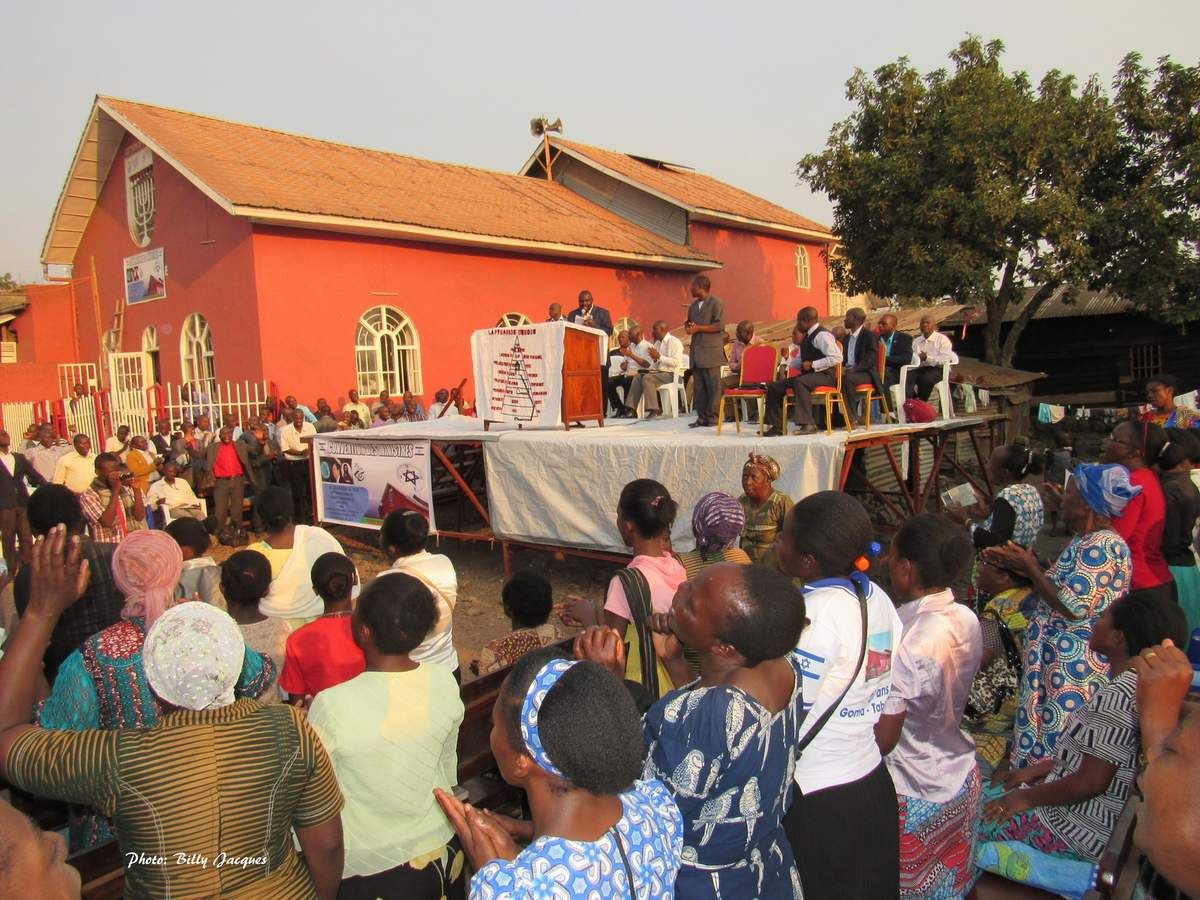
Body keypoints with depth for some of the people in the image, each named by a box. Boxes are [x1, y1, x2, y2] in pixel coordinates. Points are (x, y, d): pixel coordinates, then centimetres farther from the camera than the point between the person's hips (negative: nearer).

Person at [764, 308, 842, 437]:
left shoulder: (822, 335, -13)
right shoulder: (807, 336, 15)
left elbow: (837, 357, -23)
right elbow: (799, 361, 27)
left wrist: (812, 365, -23)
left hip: (824, 375, -10)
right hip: (808, 375, 10)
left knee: (799, 382, -38)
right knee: (774, 387, 3)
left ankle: (808, 425, -37)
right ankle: (776, 426, 4)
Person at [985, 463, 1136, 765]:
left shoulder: (1102, 546, -20)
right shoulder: (1087, 541, 12)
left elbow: (1074, 607, -24)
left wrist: (1031, 568, -16)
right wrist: (1026, 565, 7)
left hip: (1076, 669, -10)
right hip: (1060, 660, 10)